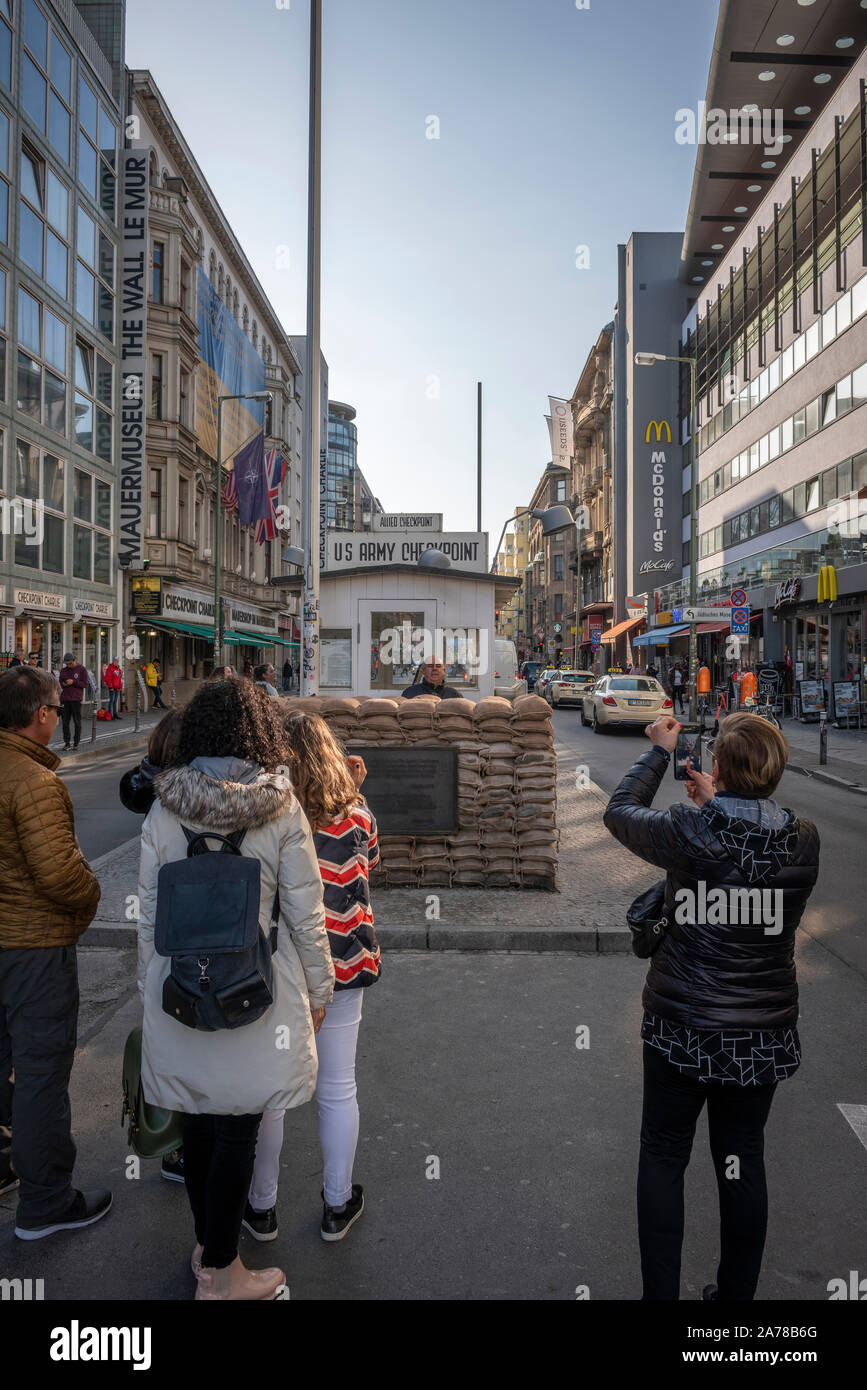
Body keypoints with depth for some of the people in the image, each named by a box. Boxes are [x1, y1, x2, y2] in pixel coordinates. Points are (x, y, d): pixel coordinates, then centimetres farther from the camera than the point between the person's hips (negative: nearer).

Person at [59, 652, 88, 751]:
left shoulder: (81, 669, 0)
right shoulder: (63, 670, 13)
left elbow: (86, 685, -4)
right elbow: (60, 682, 19)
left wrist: (74, 682, -14)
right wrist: (63, 684, -4)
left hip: (76, 699, -4)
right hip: (65, 699, 4)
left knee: (77, 722, 1)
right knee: (65, 722, 2)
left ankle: (77, 742, 9)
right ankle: (66, 743, 6)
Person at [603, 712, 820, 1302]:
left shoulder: (688, 832, -21)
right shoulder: (805, 841, -12)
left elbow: (620, 811, -2)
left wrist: (659, 752, 10)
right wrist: (717, 805, 14)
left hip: (683, 1027, -3)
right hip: (764, 1032, 3)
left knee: (663, 1158, 15)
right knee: (744, 1161, 20)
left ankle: (660, 1292, 27)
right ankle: (737, 1293, 37)